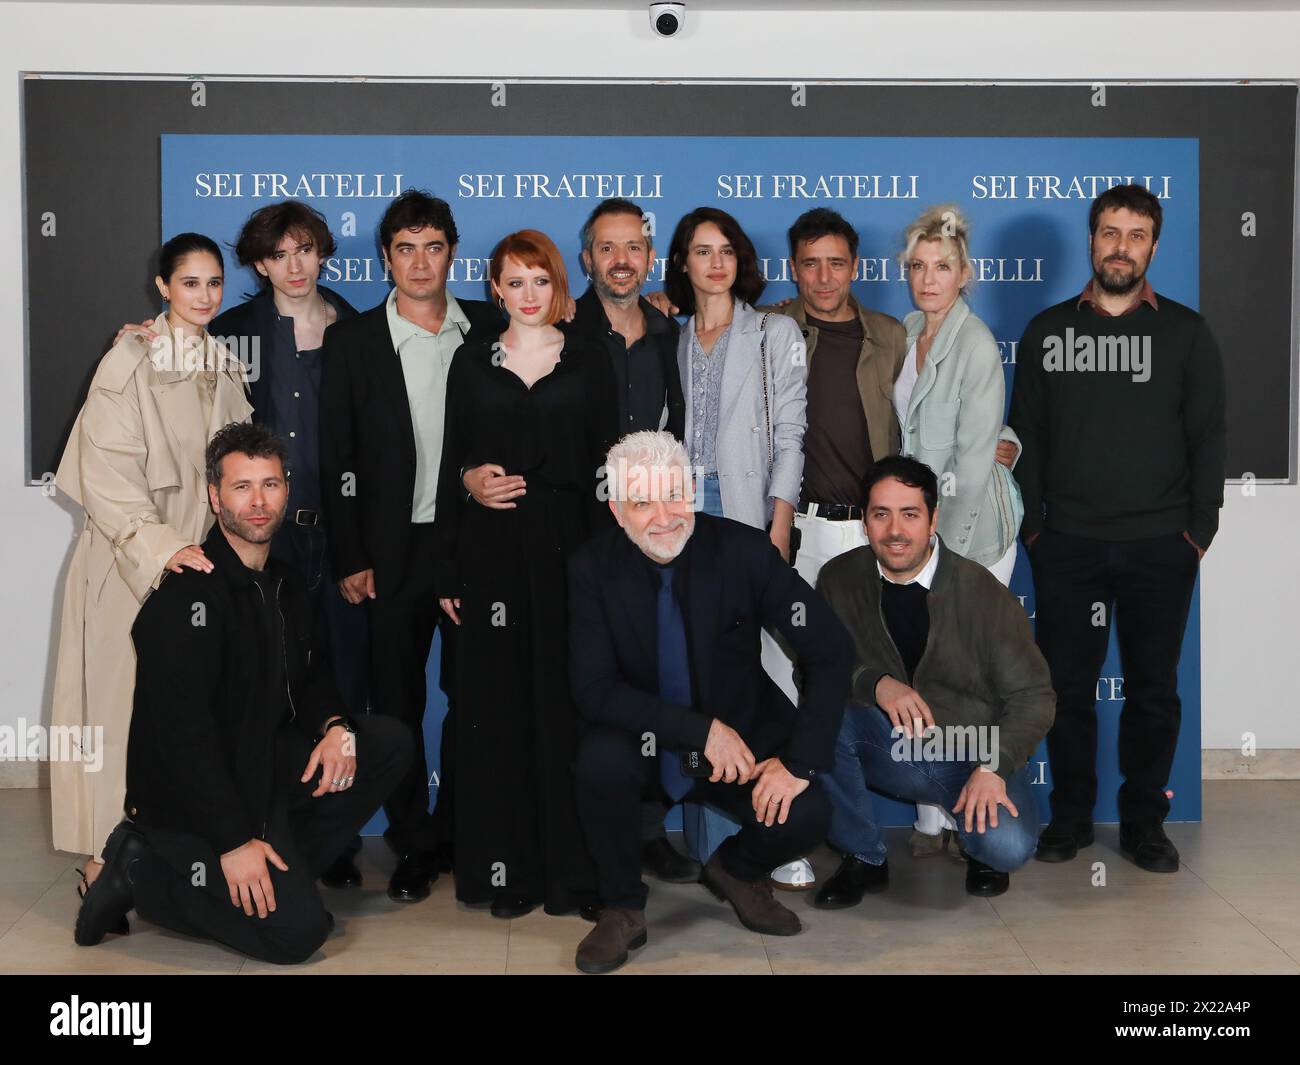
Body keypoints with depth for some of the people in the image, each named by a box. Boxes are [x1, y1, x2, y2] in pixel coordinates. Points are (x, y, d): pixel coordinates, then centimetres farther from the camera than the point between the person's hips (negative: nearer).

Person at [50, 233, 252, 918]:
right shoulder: (130, 363, -10)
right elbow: (107, 476, -16)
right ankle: (104, 857, 7)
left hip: (199, 560, 6)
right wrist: (162, 548, -25)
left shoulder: (223, 367, 10)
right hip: (130, 562, -6)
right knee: (122, 701, -2)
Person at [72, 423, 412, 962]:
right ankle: (141, 871, 0)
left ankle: (283, 869, -1)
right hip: (190, 795, -9)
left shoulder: (284, 583, 9)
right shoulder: (189, 593, -20)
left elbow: (310, 677, 17)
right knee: (297, 929, -17)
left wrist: (335, 726, -7)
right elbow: (181, 727, -25)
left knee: (390, 741, -3)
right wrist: (234, 839, -27)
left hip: (263, 764, 9)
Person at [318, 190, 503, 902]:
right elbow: (336, 459, 0)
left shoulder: (487, 329, 6)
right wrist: (349, 560, -4)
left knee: (470, 695, 8)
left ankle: (456, 833, 23)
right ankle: (412, 846, 18)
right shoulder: (352, 341, 2)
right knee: (398, 701, 5)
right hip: (396, 548, -1)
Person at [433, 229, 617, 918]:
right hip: (491, 551, 1)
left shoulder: (589, 365, 8)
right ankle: (505, 867, 10)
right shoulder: (472, 364, 10)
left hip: (567, 550, -1)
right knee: (495, 707, 1)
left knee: (564, 704, -1)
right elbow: (450, 462, 12)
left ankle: (570, 866, 8)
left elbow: (604, 467, 4)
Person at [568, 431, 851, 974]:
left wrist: (800, 760, -21)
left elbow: (830, 650, -13)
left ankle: (735, 869, 13)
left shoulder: (744, 549, -15)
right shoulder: (592, 567, -13)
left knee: (804, 814, -24)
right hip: (647, 737, 0)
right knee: (600, 760, -32)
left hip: (742, 733, 1)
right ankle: (622, 908, -4)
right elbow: (594, 689, -18)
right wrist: (702, 729, -26)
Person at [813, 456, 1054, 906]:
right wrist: (876, 684, -25)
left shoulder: (983, 592, -11)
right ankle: (864, 859, -6)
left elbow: (1034, 696, -8)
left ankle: (981, 849, 13)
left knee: (1008, 847, -30)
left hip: (974, 751, -2)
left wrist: (994, 767, -24)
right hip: (891, 747, 2)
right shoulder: (840, 579, -5)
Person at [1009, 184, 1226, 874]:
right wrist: (1031, 524, 0)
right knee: (1068, 686, 6)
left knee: (1153, 690, 6)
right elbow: (1026, 435, 7)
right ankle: (1070, 817, 20)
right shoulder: (1047, 331, 7)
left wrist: (1200, 530, -4)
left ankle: (1143, 823, 19)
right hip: (1068, 544, 1)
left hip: (1159, 547, -1)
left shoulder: (1186, 332, 4)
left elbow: (1207, 436, 3)